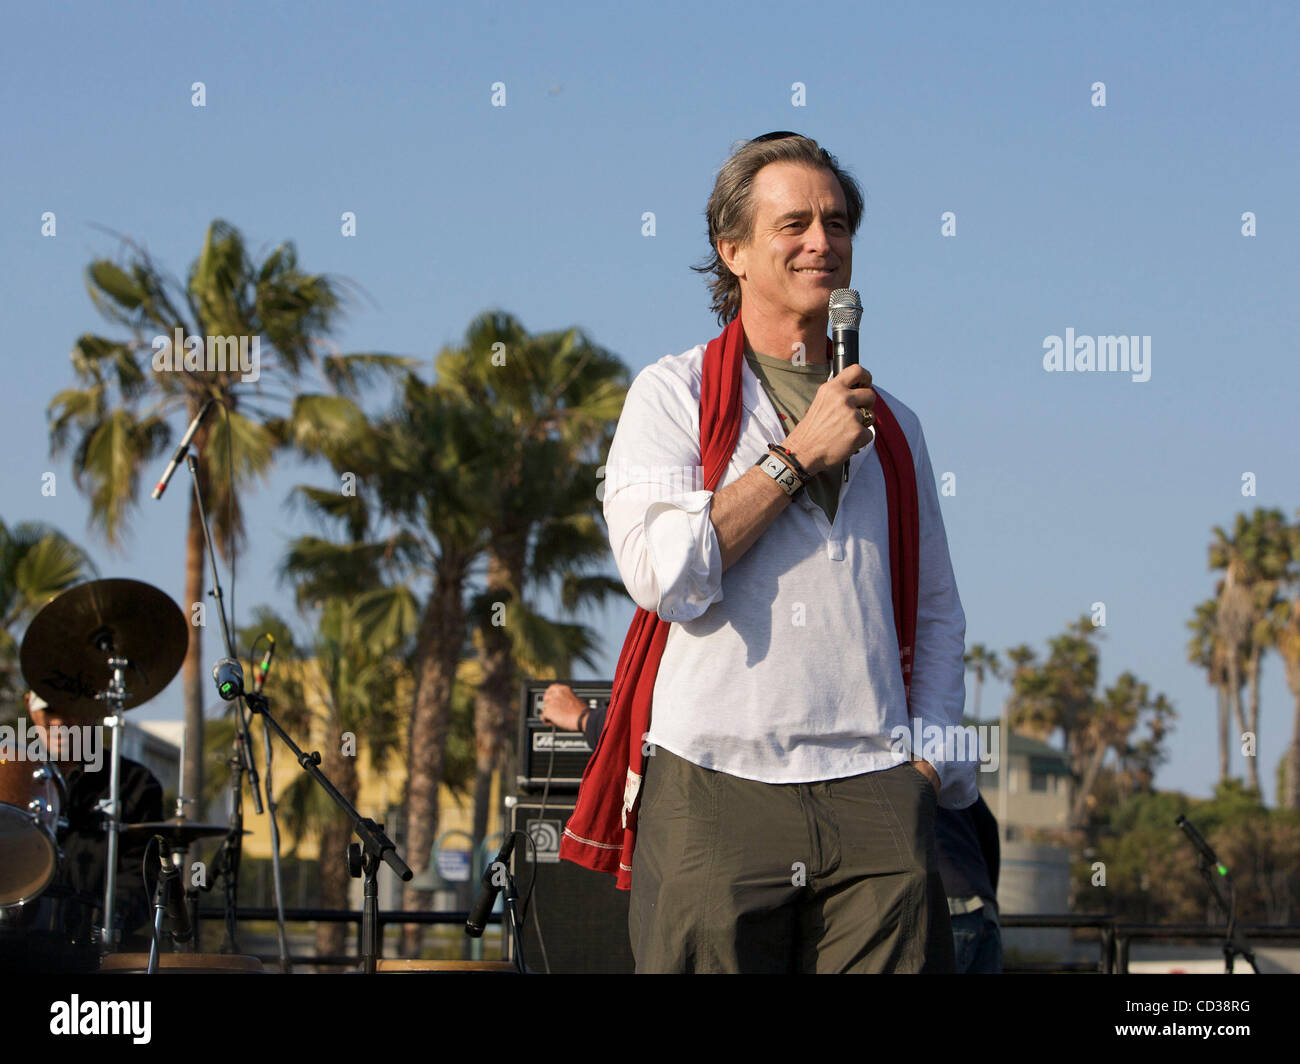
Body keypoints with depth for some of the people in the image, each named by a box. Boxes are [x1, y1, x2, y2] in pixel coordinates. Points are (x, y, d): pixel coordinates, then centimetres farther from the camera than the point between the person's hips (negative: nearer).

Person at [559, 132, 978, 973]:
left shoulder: (892, 425, 21)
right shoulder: (673, 394, 9)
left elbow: (938, 614, 23)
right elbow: (663, 571, -8)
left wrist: (931, 760, 8)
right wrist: (799, 456, -4)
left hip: (873, 793, 3)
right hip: (714, 786, -3)